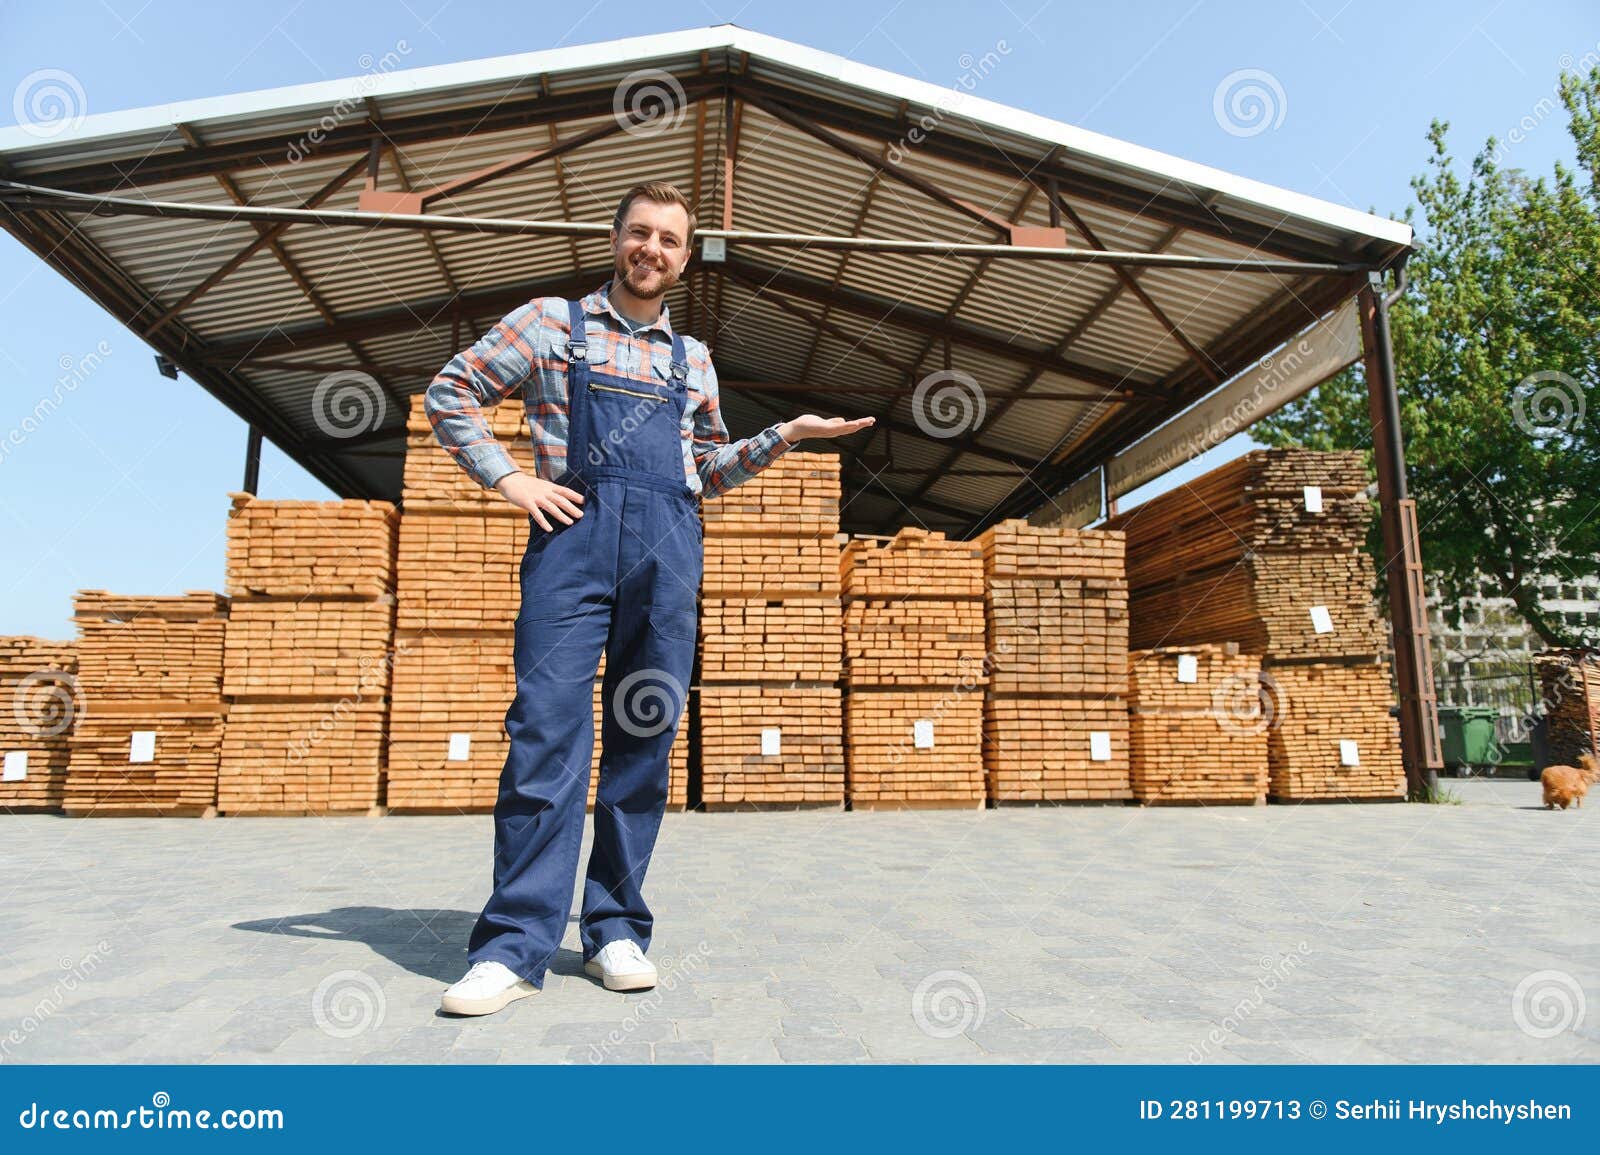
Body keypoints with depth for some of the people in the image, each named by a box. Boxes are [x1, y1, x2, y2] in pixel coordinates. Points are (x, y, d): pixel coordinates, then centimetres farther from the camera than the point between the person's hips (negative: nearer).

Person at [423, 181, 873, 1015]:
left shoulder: (692, 359, 23)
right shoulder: (551, 322, 14)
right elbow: (449, 392, 13)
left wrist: (784, 436, 15)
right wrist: (509, 480, 1)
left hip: (670, 547, 3)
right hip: (575, 532, -3)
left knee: (646, 735, 1)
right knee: (548, 727, -11)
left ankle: (616, 930, 12)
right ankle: (515, 945, -4)